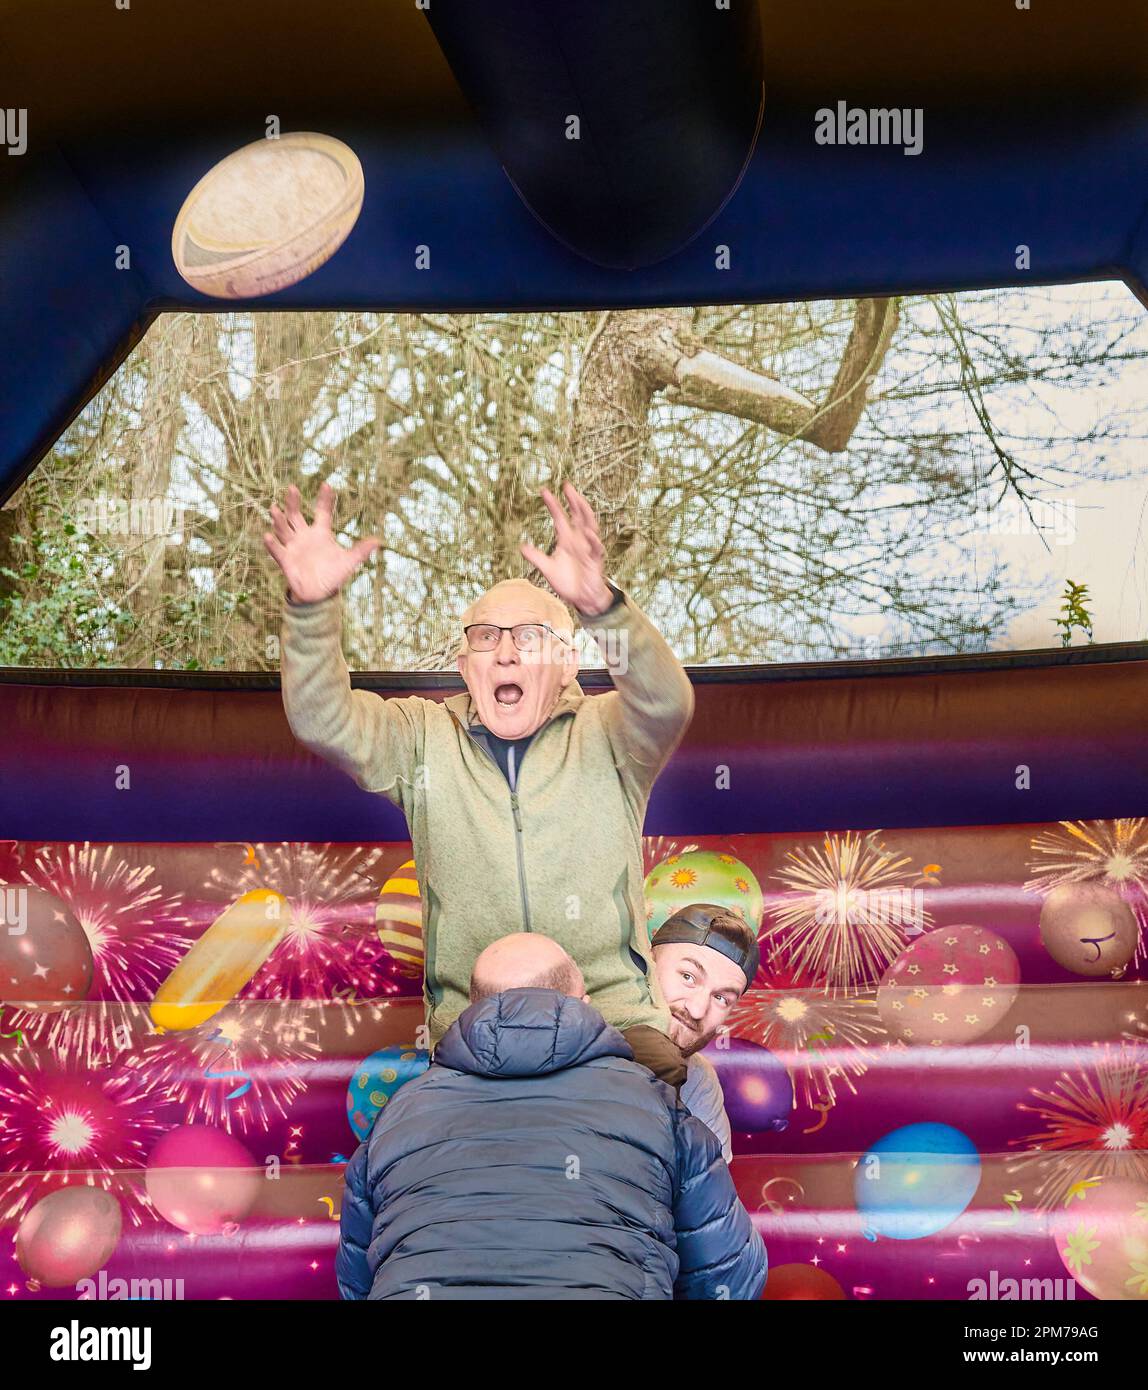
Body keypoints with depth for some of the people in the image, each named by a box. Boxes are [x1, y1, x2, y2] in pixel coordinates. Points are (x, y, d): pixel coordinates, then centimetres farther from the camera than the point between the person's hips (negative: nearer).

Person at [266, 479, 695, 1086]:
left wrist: (600, 602, -37)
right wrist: (311, 605, -24)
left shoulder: (605, 735, 4)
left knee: (666, 1081, -26)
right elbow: (324, 722, -5)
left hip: (613, 1012, -1)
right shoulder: (425, 738, 10)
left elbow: (665, 705, -18)